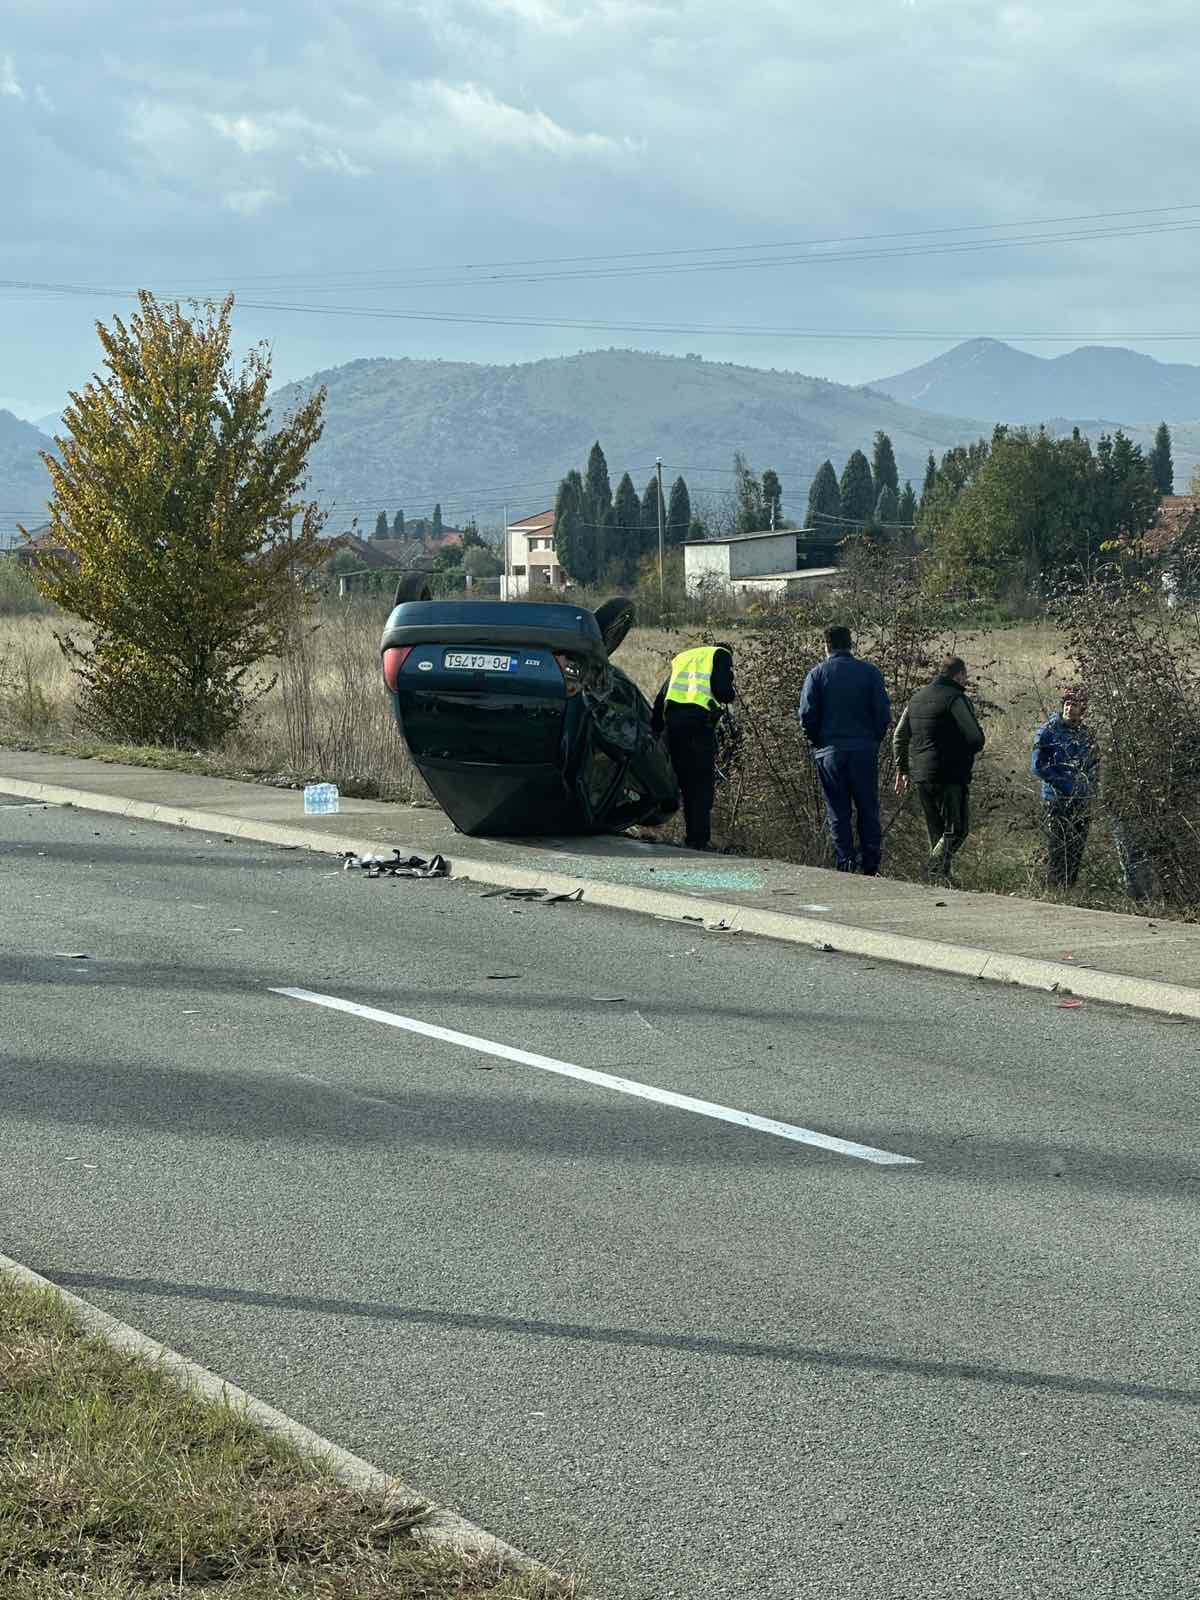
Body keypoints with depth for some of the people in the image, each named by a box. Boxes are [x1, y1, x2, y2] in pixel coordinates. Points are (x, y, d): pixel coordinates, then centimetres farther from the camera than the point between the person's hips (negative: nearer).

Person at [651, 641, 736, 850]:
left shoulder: (681, 658, 30)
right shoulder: (721, 655, 12)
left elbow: (661, 698, 25)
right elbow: (722, 690, -5)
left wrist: (654, 730, 25)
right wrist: (732, 696, 17)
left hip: (673, 718, 6)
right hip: (699, 721, -6)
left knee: (686, 782, 11)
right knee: (703, 783, -3)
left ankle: (693, 838, 13)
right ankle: (699, 840, -9)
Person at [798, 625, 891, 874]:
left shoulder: (817, 673, 1)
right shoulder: (870, 672, 3)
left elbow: (806, 715, -5)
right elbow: (883, 712, -2)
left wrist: (817, 742, 9)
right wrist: (874, 739, 10)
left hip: (830, 751, -1)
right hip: (864, 750, 1)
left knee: (838, 812, 5)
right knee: (868, 809, 9)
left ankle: (844, 863, 1)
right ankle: (871, 865, 7)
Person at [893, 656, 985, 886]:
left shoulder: (917, 698, 16)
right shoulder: (955, 699, -10)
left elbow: (899, 737, 20)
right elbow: (976, 738, -12)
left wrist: (902, 769, 25)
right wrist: (968, 750, 10)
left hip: (921, 776, 8)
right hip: (951, 777, -8)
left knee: (936, 830, 15)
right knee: (956, 829, -6)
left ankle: (939, 876, 14)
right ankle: (938, 870, -22)